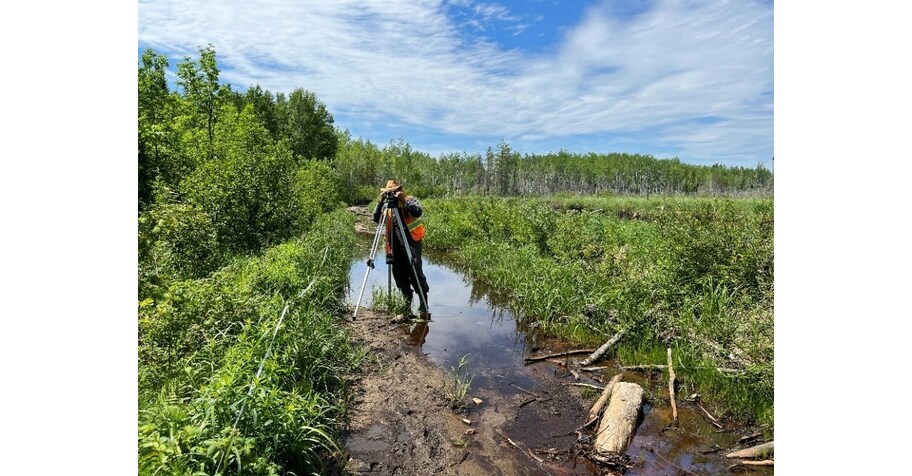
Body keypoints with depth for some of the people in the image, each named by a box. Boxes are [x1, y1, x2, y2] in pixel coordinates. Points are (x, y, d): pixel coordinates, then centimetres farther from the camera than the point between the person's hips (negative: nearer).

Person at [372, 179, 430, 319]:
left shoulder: (410, 199, 0)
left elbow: (418, 212, -19)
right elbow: (376, 219, 1)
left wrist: (404, 200, -23)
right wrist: (380, 202, -9)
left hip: (411, 242, -5)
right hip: (396, 245, 5)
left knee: (415, 272, -10)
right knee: (399, 274, 6)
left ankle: (423, 305, -3)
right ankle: (407, 305, 20)